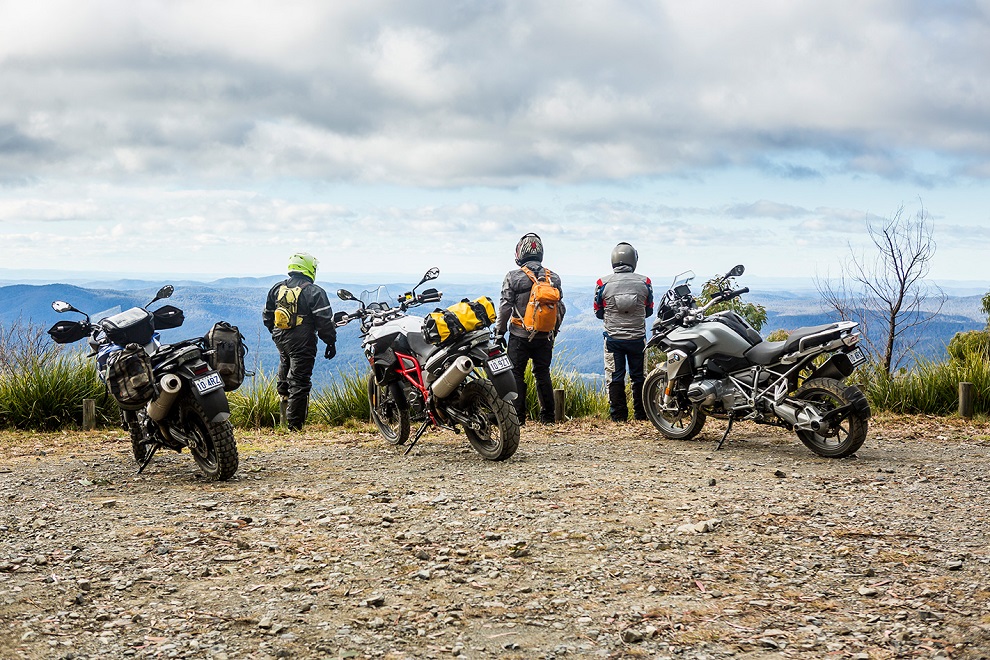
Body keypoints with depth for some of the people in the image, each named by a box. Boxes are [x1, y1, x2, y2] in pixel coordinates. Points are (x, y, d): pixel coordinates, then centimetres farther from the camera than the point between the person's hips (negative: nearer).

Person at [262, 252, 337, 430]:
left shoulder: (277, 289, 8)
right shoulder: (314, 292, -11)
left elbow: (267, 316, 16)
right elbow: (324, 321, -13)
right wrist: (331, 342, -3)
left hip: (281, 340, 6)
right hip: (302, 343, -6)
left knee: (285, 379, 23)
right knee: (299, 382, -4)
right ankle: (294, 424, -3)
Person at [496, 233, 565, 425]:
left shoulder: (514, 277, -8)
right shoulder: (553, 277, 5)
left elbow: (505, 306, -9)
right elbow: (560, 308, 8)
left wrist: (499, 330, 2)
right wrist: (554, 330, 20)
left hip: (520, 336, -4)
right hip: (545, 337, 4)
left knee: (516, 374, 3)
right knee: (542, 374, 11)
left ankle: (518, 415, 0)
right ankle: (547, 416, 13)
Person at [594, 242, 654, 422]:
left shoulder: (603, 283, -8)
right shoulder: (645, 282, -5)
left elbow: (598, 312, 3)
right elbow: (649, 311, 8)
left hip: (613, 338, -1)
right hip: (638, 338, 1)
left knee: (615, 377, 6)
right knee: (639, 376, 12)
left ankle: (618, 414, 7)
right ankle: (641, 413, 16)